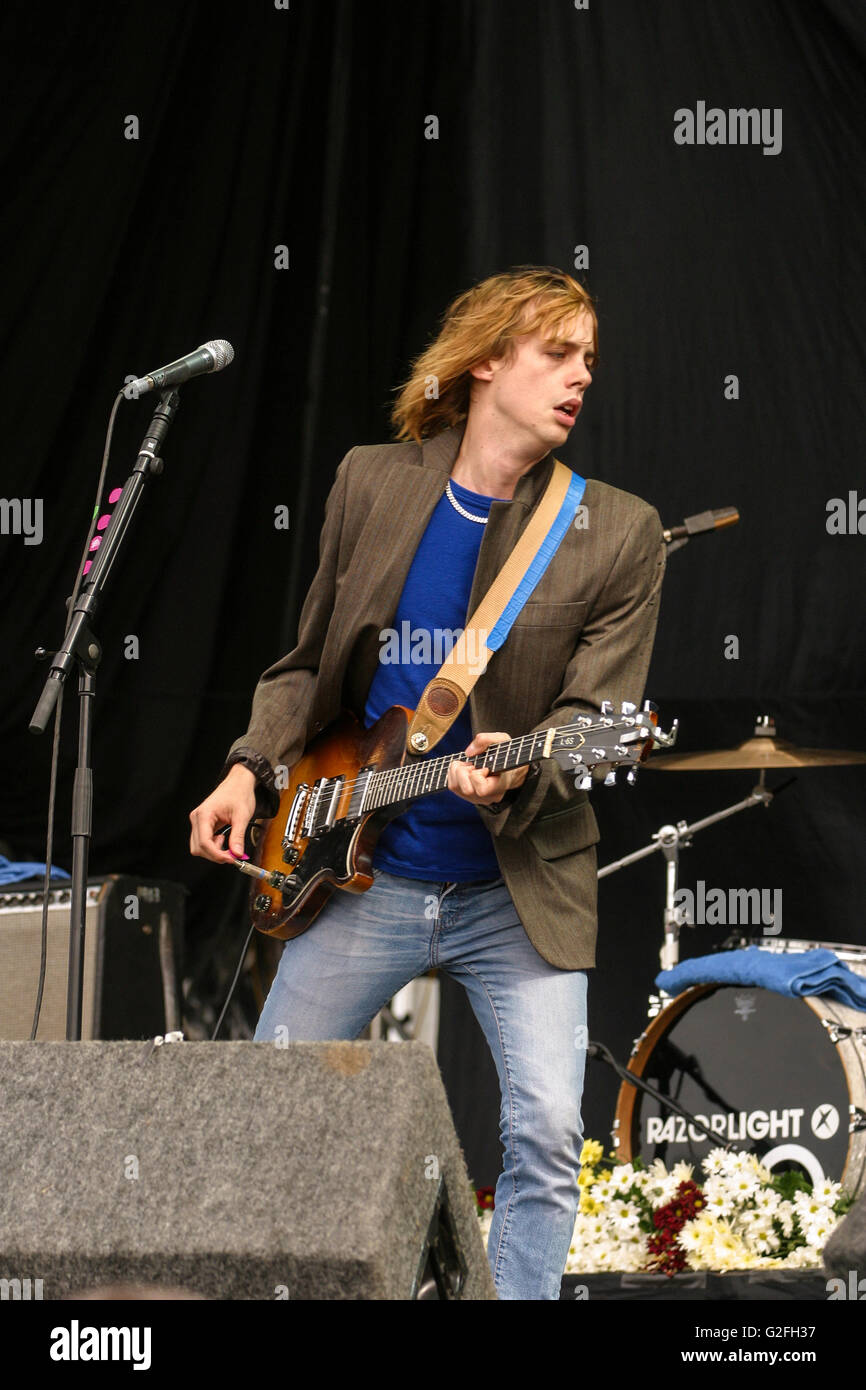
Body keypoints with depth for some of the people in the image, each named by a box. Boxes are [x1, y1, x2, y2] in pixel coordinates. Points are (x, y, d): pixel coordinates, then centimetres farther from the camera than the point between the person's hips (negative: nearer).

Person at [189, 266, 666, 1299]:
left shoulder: (619, 535, -2)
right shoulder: (371, 484, 5)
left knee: (549, 1136, -12)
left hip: (521, 890, -2)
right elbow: (309, 663, 13)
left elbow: (597, 715, -9)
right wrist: (251, 770, -2)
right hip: (363, 872, 2)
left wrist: (518, 771, -29)